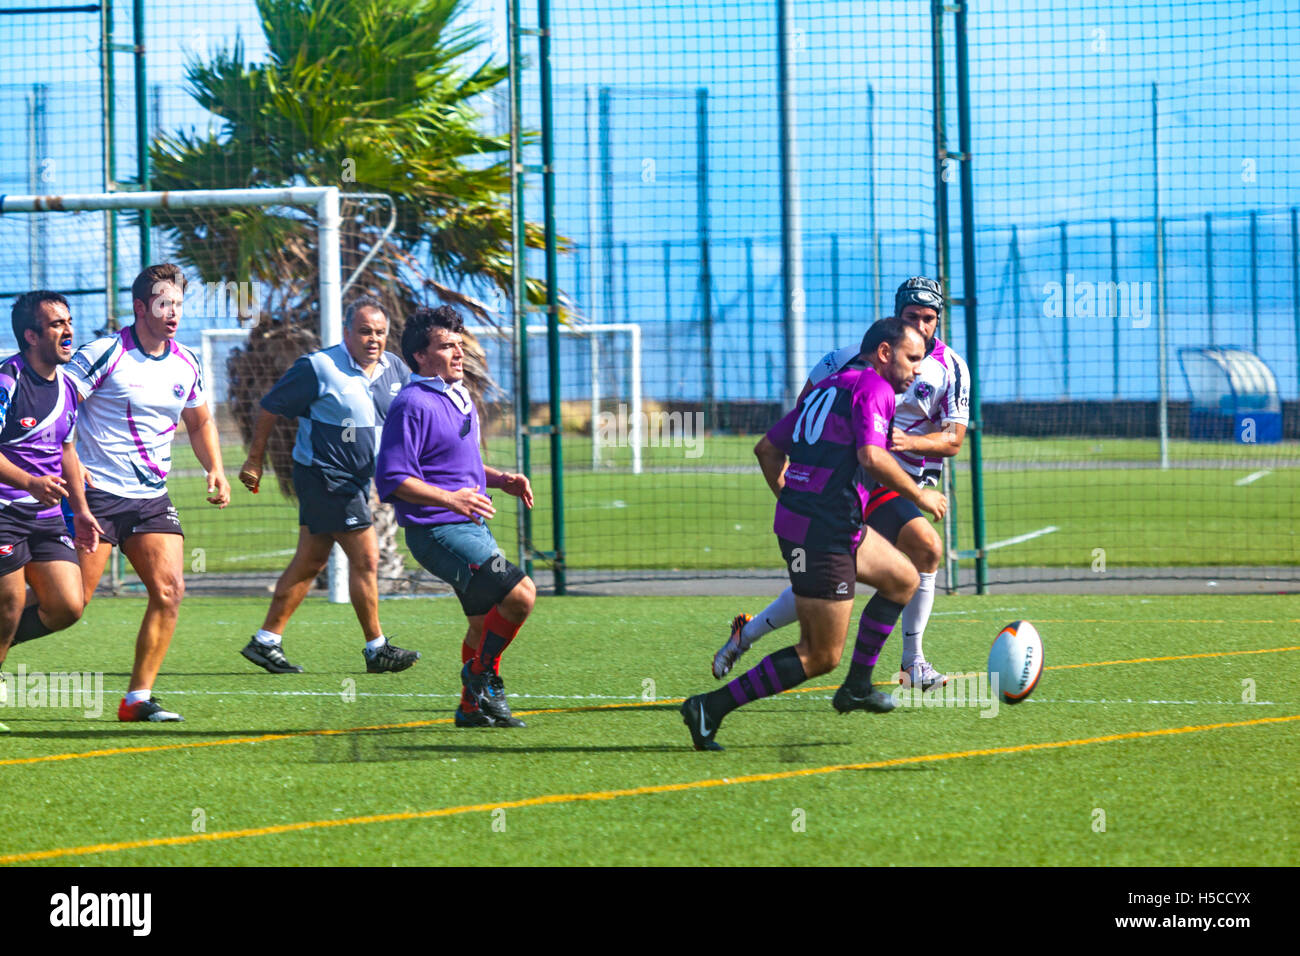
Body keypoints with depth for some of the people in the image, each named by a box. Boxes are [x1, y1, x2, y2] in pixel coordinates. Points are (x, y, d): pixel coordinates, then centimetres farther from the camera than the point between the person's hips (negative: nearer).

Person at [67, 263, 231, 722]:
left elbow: (200, 422, 26)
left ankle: (137, 699, -2)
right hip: (97, 494, -6)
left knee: (169, 590, -8)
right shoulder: (104, 354, -10)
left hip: (152, 497, 6)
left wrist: (215, 469, 9)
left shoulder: (186, 364, 9)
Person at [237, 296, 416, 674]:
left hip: (356, 480, 8)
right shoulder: (318, 369, -16)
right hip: (324, 477, -8)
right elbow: (269, 409, -8)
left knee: (310, 561, 11)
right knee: (366, 557, -9)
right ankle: (377, 649, 0)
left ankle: (266, 641, 17)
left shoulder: (392, 369, 4)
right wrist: (255, 461, -4)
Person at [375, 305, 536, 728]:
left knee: (486, 620, 15)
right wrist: (449, 498, -28)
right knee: (520, 593, -19)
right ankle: (481, 676, -1)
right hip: (438, 531, -10)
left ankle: (473, 707, 28)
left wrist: (500, 479, 12)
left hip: (471, 527, 10)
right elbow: (391, 479, -20)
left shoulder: (459, 397, 15)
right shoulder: (412, 406, -15)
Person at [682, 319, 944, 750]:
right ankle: (712, 707, -10)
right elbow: (871, 457, -22)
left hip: (794, 519, 9)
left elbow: (767, 448, 22)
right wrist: (919, 495, -10)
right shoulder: (872, 387, -7)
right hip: (826, 533, -9)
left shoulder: (827, 387, 20)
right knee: (820, 658, -5)